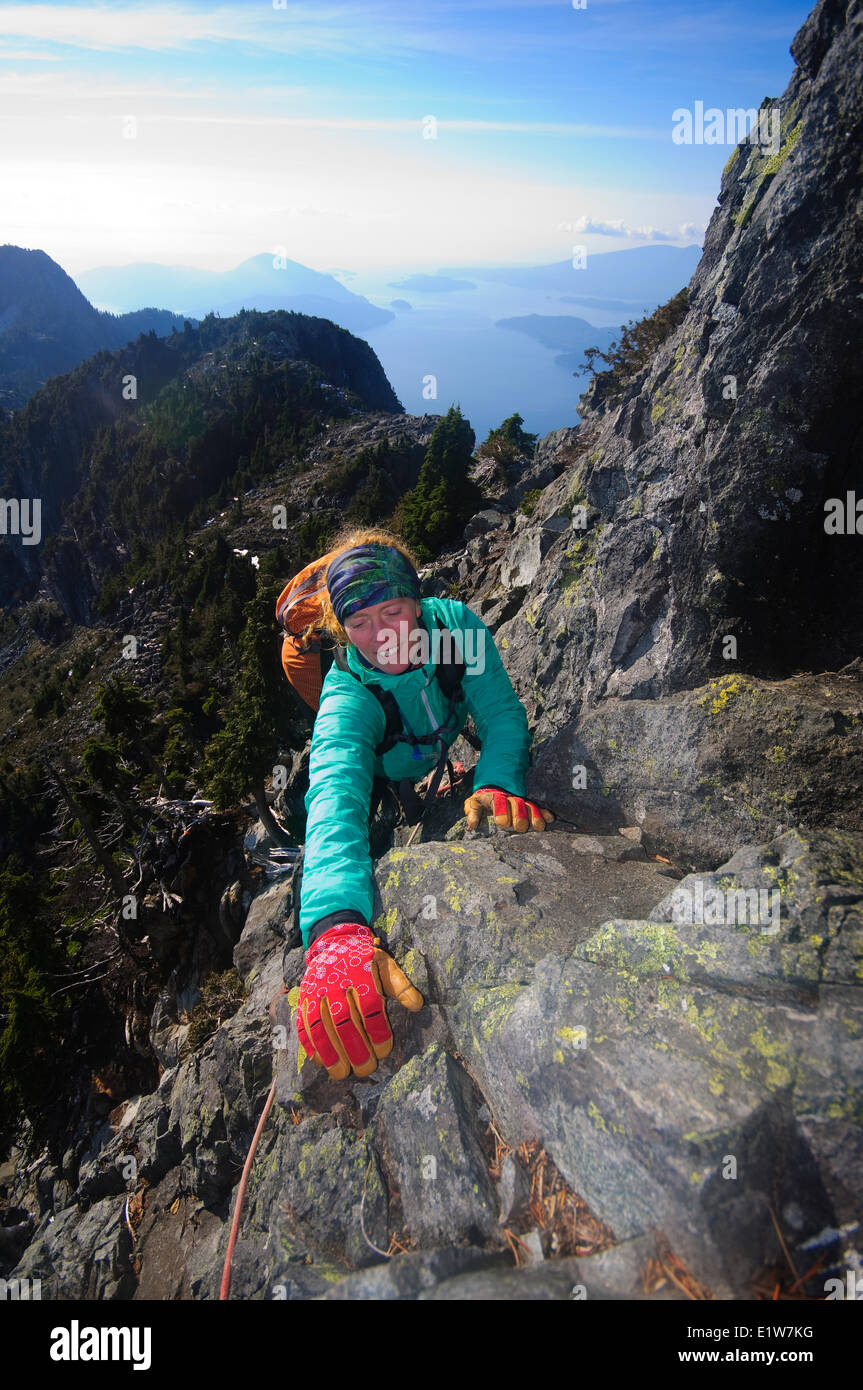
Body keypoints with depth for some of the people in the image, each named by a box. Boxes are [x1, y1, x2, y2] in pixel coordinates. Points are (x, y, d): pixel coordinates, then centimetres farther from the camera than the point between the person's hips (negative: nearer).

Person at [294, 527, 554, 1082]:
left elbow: (501, 712, -33)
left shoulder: (456, 623, -32)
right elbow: (336, 794, -58)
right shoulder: (348, 696, -40)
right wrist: (335, 926, -76)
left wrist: (498, 784, -58)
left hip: (458, 756, 4)